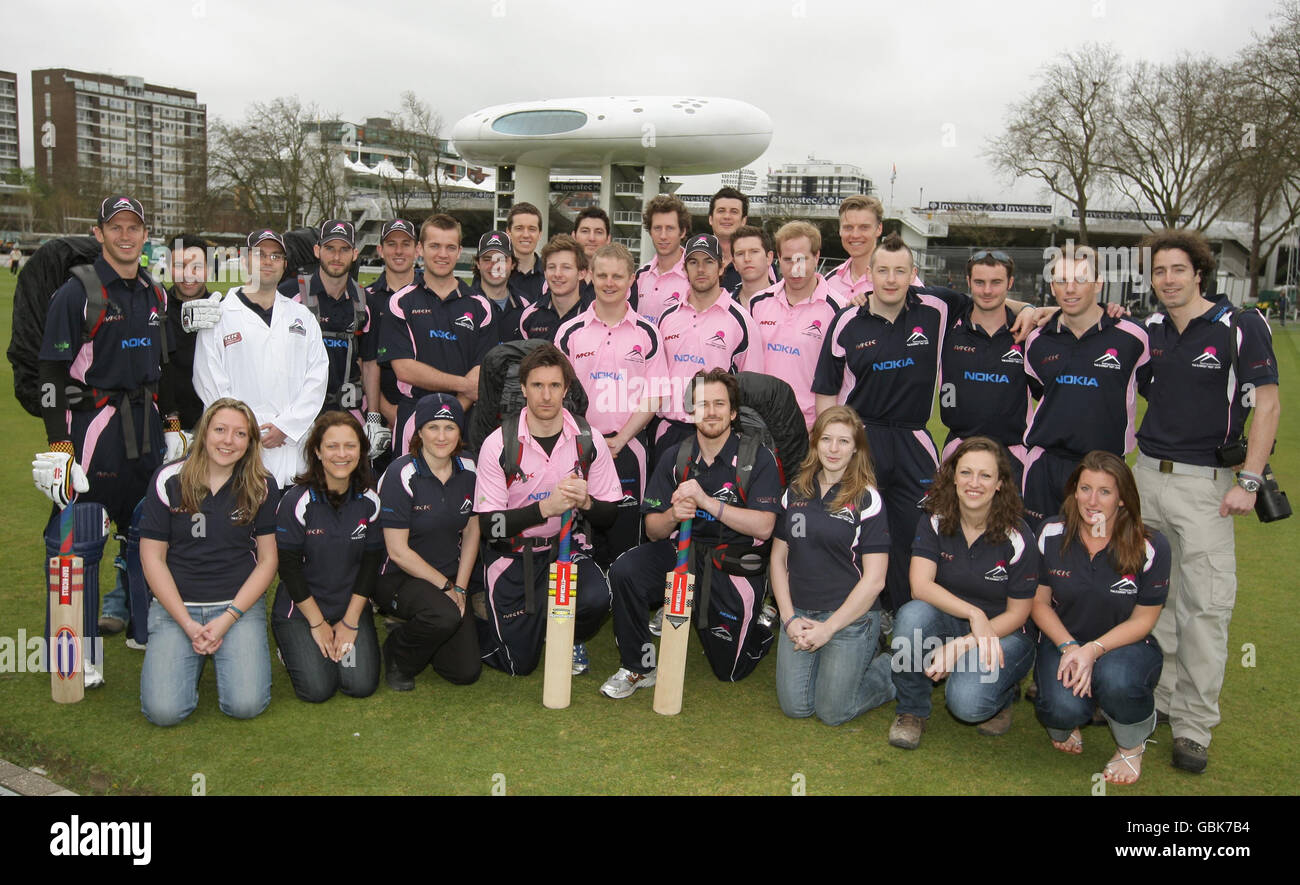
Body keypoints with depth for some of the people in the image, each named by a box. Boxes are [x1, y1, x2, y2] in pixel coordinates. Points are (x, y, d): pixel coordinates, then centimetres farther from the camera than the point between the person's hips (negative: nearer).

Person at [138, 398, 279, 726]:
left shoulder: (262, 486, 0)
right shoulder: (169, 480, -2)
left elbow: (267, 560, 2)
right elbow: (152, 557, -1)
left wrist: (227, 619, -10)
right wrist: (188, 625, -9)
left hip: (240, 604, 0)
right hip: (175, 605, 0)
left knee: (246, 704, -19)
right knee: (164, 710, -17)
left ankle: (225, 655, 14)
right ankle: (195, 658, 15)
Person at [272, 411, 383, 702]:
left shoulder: (369, 502, -5)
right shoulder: (297, 501, -15)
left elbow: (371, 563, 0)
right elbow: (289, 566, -12)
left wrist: (350, 621, -5)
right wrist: (318, 623, -10)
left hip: (352, 606, 3)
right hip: (301, 608, -3)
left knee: (362, 685, -12)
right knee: (318, 689, -14)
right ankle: (290, 645, 16)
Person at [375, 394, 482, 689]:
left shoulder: (468, 471, 0)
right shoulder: (401, 476, -16)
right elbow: (398, 552, -16)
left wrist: (460, 588, -1)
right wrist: (446, 587, -13)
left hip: (451, 576, 5)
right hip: (398, 578, -5)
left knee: (466, 671, -6)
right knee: (444, 616, -36)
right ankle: (397, 657, -3)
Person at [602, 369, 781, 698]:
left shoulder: (757, 458, -7)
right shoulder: (675, 458, 2)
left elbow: (764, 526, -19)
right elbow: (653, 530, 1)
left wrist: (707, 502, -27)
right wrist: (672, 516, -23)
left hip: (736, 568, -2)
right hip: (681, 551, 3)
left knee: (730, 669, 6)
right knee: (624, 570, -26)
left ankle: (761, 623, 39)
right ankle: (638, 667, -7)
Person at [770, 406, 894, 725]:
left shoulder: (867, 500, -8)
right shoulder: (795, 492, 6)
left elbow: (874, 579, -11)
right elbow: (778, 558, 9)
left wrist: (828, 628, -12)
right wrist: (789, 618, -2)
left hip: (851, 618, -5)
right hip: (799, 613, 5)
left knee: (831, 712, -2)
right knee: (795, 706, 1)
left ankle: (891, 670, 23)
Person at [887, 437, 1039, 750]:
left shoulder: (1017, 538, -14)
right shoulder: (935, 523, -7)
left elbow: (1017, 613, -9)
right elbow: (920, 585, -19)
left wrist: (963, 645, -20)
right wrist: (973, 613, -33)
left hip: (1004, 633, -3)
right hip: (949, 621, 3)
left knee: (967, 702, -31)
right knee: (912, 614, -32)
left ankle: (1002, 692, 8)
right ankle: (912, 711, -9)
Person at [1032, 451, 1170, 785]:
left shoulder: (1151, 547, -13)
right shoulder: (1051, 535, -8)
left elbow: (1143, 620, -7)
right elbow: (1039, 602, 1)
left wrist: (1093, 650, -22)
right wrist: (1069, 647, -17)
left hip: (1125, 644, -1)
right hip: (1063, 640, 1)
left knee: (1116, 679, -38)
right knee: (1063, 708, -31)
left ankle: (1132, 746, -1)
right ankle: (1066, 722, 13)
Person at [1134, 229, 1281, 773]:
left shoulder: (1241, 327, -5)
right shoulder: (1147, 332, 9)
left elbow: (1268, 405, -7)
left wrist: (1248, 481, -12)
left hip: (1206, 483, -4)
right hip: (1147, 476, 5)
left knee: (1206, 604, -4)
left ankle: (1193, 727, 5)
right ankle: (1157, 698, 25)